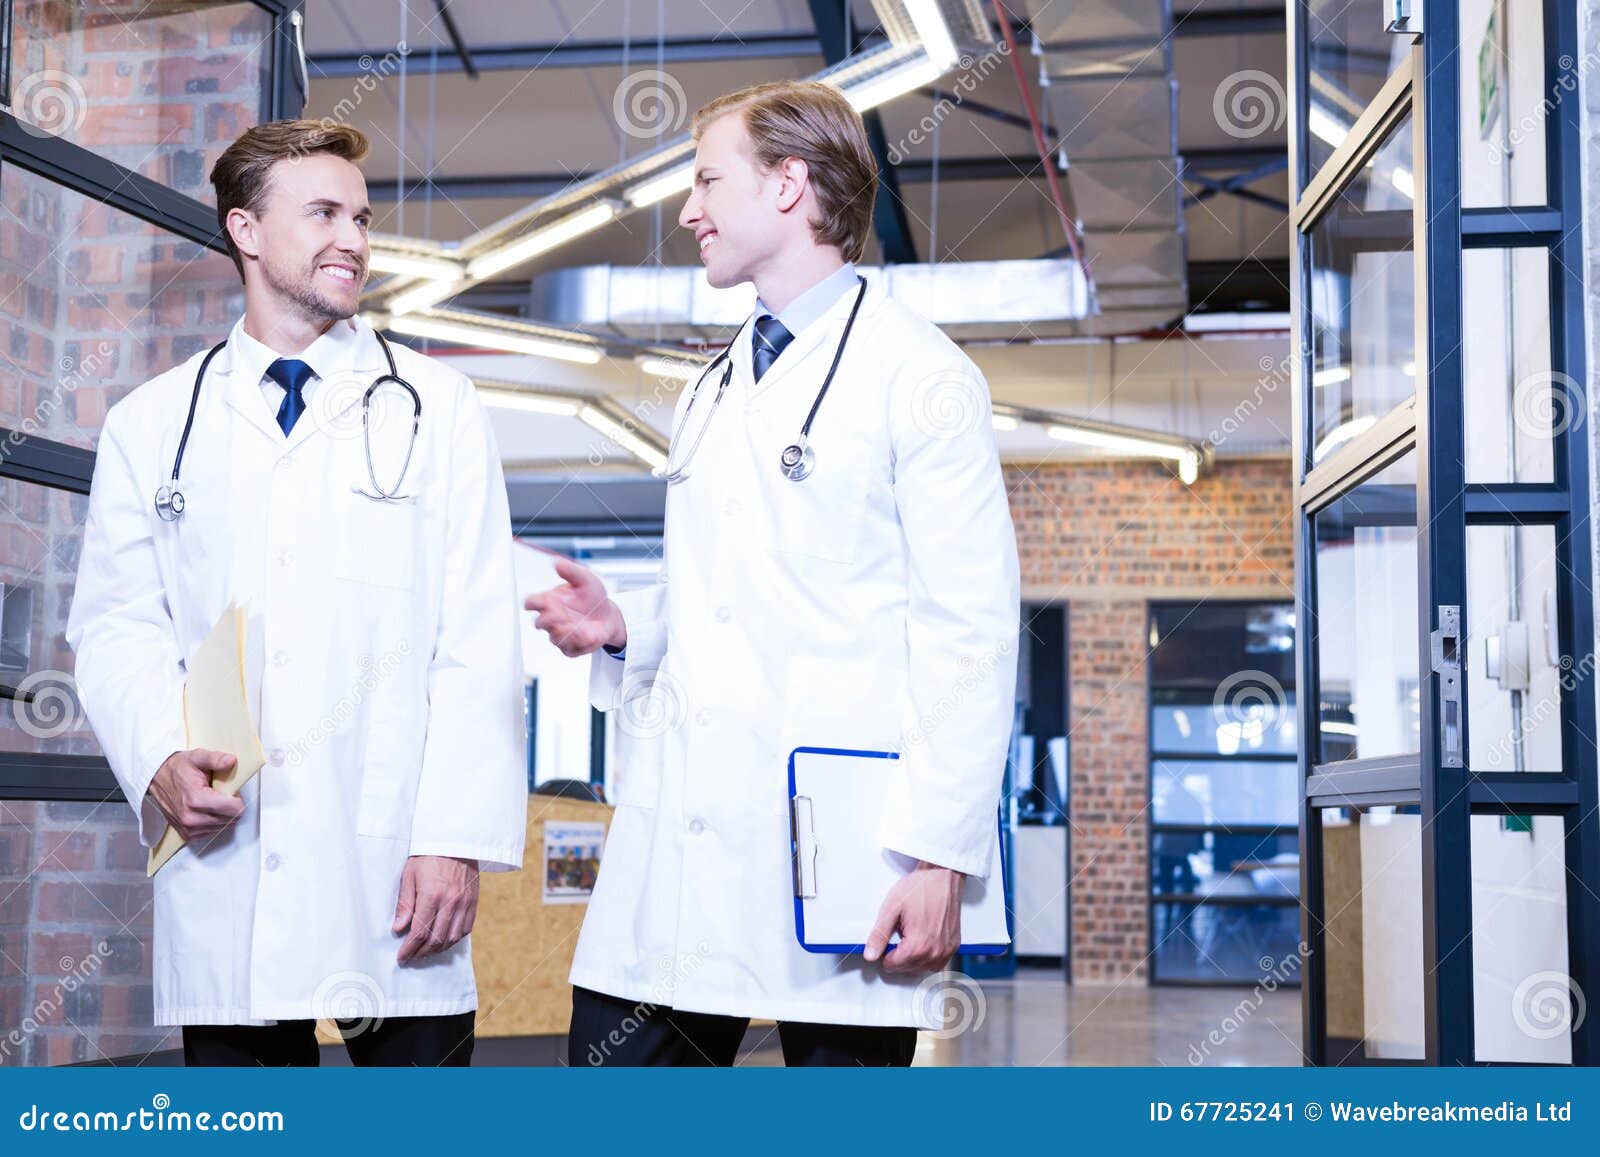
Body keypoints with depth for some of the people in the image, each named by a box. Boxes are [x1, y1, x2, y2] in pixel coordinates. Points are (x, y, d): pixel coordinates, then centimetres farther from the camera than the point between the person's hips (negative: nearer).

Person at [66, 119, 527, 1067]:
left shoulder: (437, 409, 9)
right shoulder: (152, 424, 13)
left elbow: (480, 644, 2)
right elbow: (117, 628, 10)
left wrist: (456, 839, -8)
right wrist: (160, 758, -10)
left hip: (396, 877, -1)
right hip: (224, 869, 2)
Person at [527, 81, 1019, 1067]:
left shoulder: (921, 376, -3)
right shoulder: (710, 395, 22)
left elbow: (972, 637, -9)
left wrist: (942, 857, -16)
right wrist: (623, 626, 7)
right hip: (675, 841, 7)